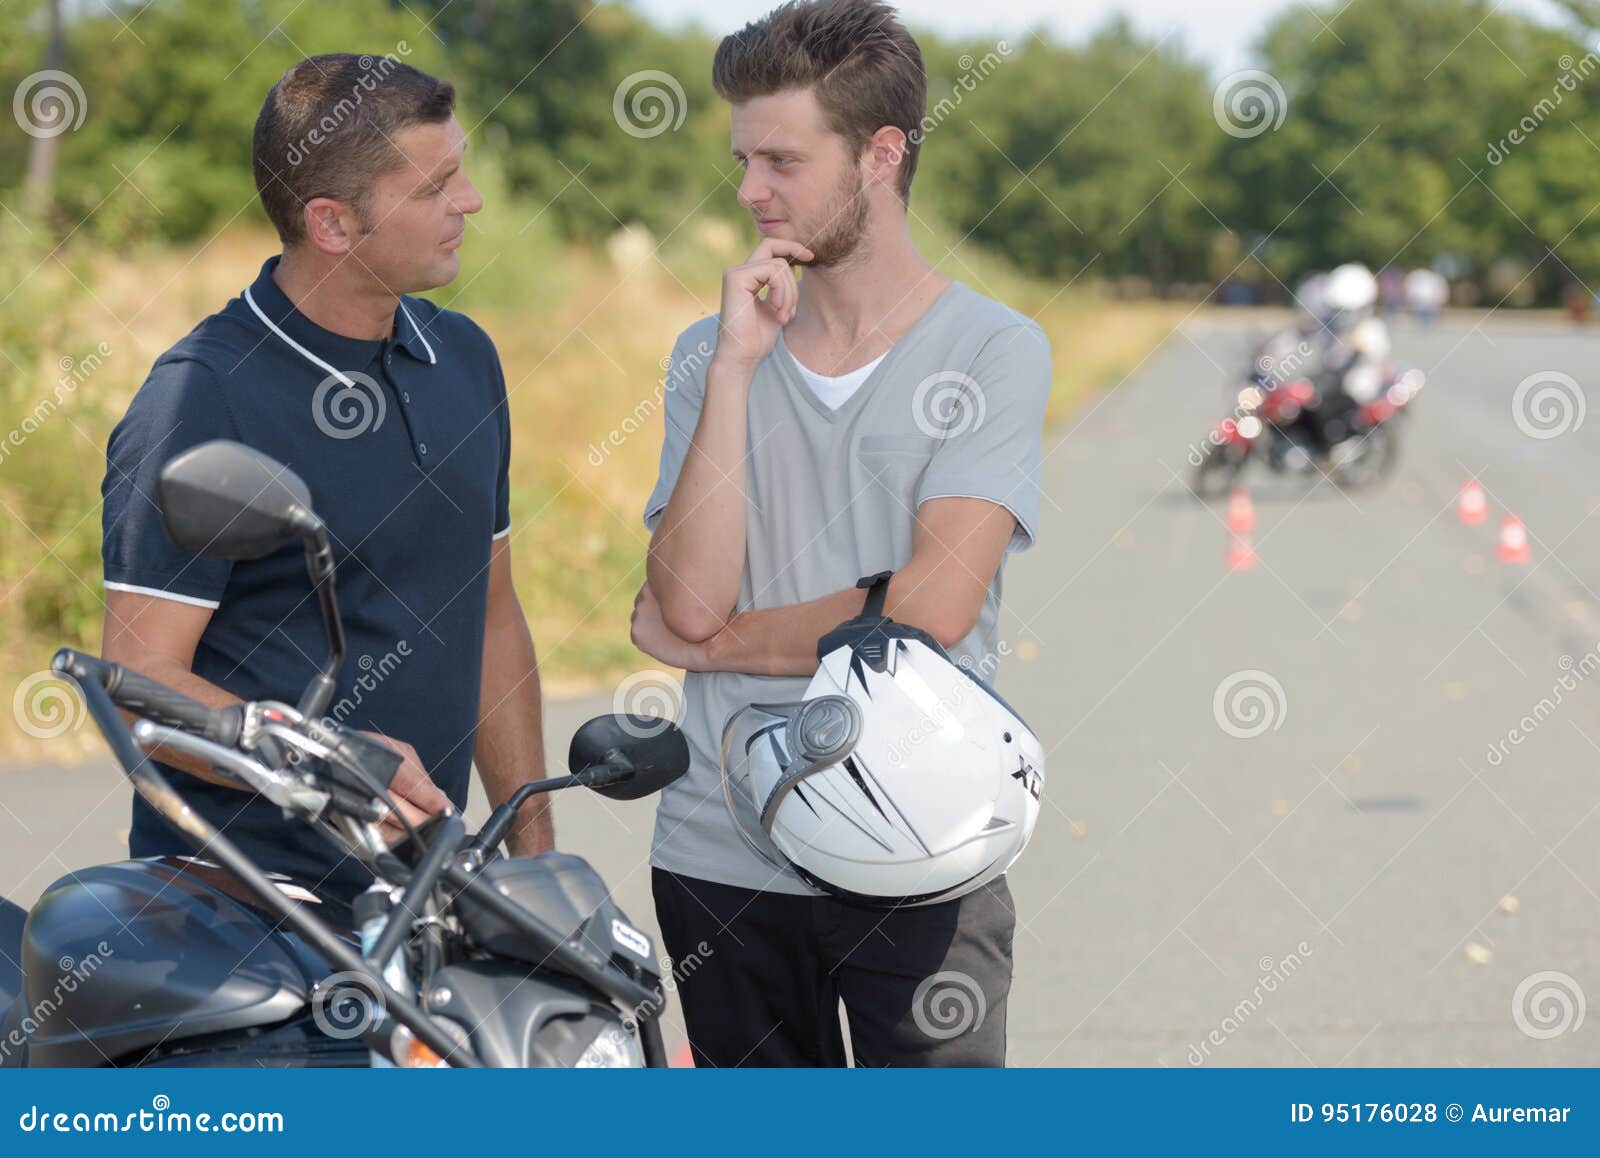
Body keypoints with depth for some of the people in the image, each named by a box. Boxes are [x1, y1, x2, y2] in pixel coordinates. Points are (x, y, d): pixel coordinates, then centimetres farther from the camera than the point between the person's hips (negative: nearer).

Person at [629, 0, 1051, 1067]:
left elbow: (933, 605, -15)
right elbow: (690, 596, -6)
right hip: (721, 851, 4)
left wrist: (723, 638, -4)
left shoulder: (993, 350, -3)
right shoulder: (710, 355, 8)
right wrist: (738, 367, -8)